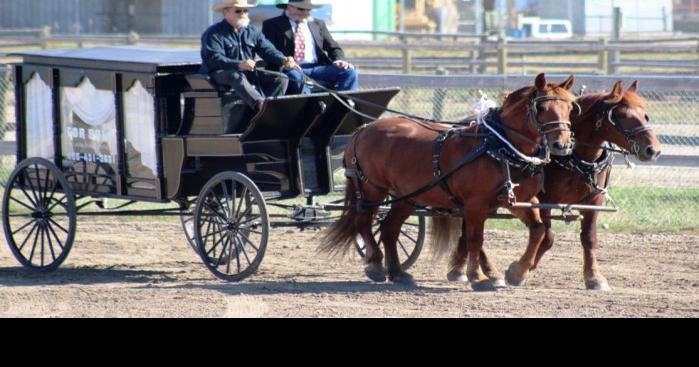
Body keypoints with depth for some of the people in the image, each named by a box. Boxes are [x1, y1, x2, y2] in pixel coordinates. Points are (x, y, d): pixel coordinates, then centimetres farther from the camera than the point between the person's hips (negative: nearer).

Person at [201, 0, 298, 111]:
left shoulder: (253, 31, 17)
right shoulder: (213, 33, -3)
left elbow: (267, 50, 6)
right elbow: (214, 58, -18)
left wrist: (283, 60, -17)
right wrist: (238, 65, -35)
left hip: (248, 73, 6)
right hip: (220, 73, -6)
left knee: (281, 78, -12)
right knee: (236, 76, -40)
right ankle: (260, 104, -59)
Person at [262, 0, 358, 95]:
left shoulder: (318, 24, 23)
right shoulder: (272, 25, 10)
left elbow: (333, 47, 19)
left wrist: (339, 60, -5)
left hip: (318, 69, 4)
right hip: (291, 69, -4)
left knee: (350, 72, -19)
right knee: (296, 77, -40)